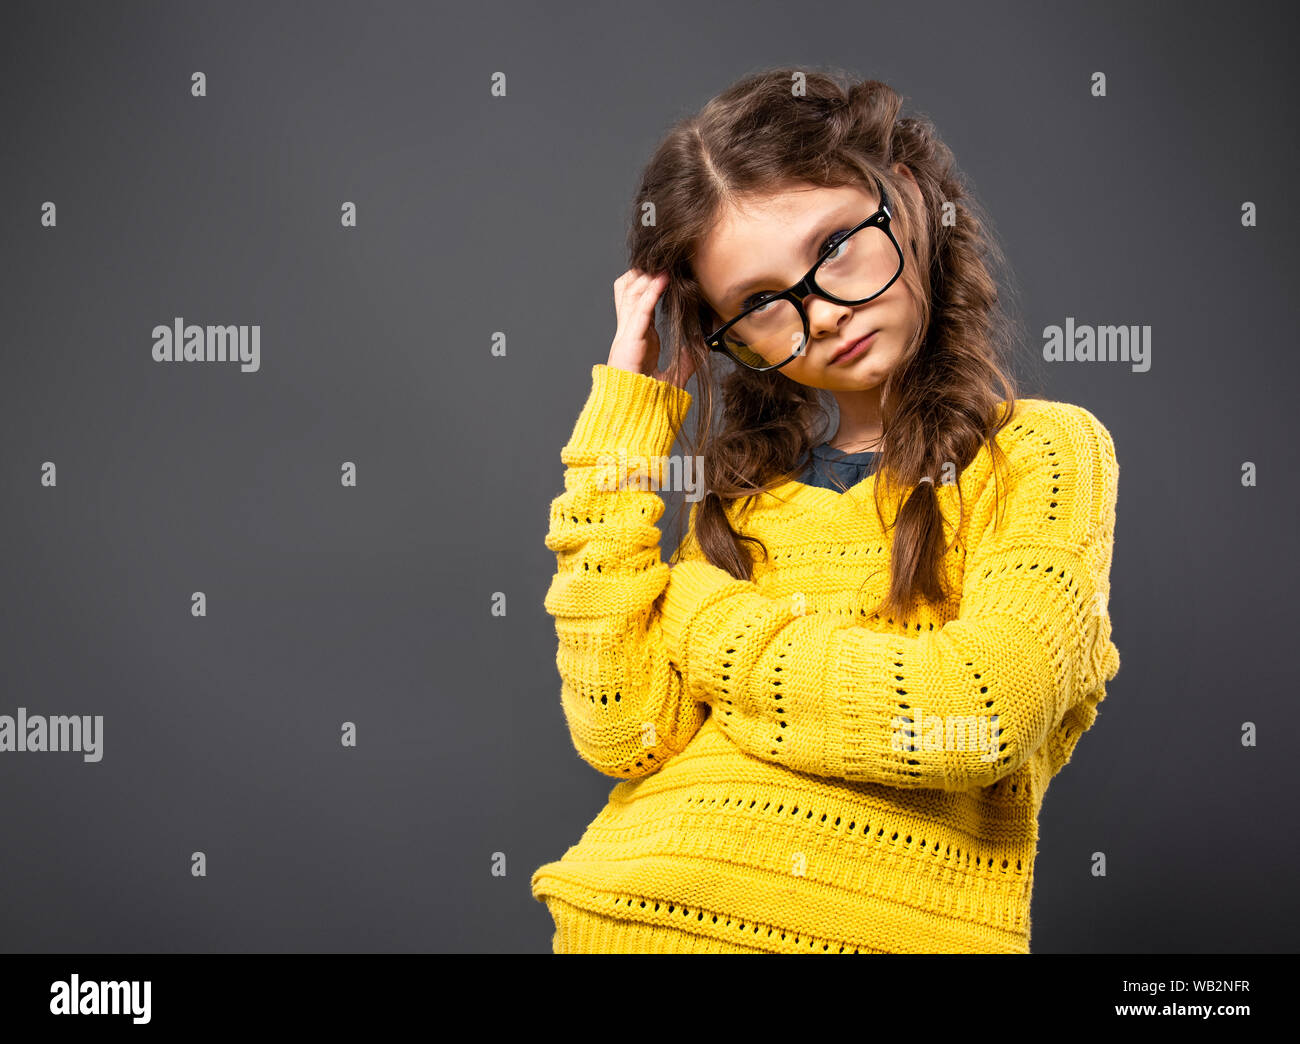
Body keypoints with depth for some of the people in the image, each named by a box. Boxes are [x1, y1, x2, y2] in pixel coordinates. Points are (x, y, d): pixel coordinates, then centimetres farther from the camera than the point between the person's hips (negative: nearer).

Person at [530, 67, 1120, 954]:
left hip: (886, 921, -4)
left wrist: (699, 616, 0)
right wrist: (624, 416, 6)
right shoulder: (747, 491, 14)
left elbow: (980, 712, -12)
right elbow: (622, 732, 0)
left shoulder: (1044, 452, 3)